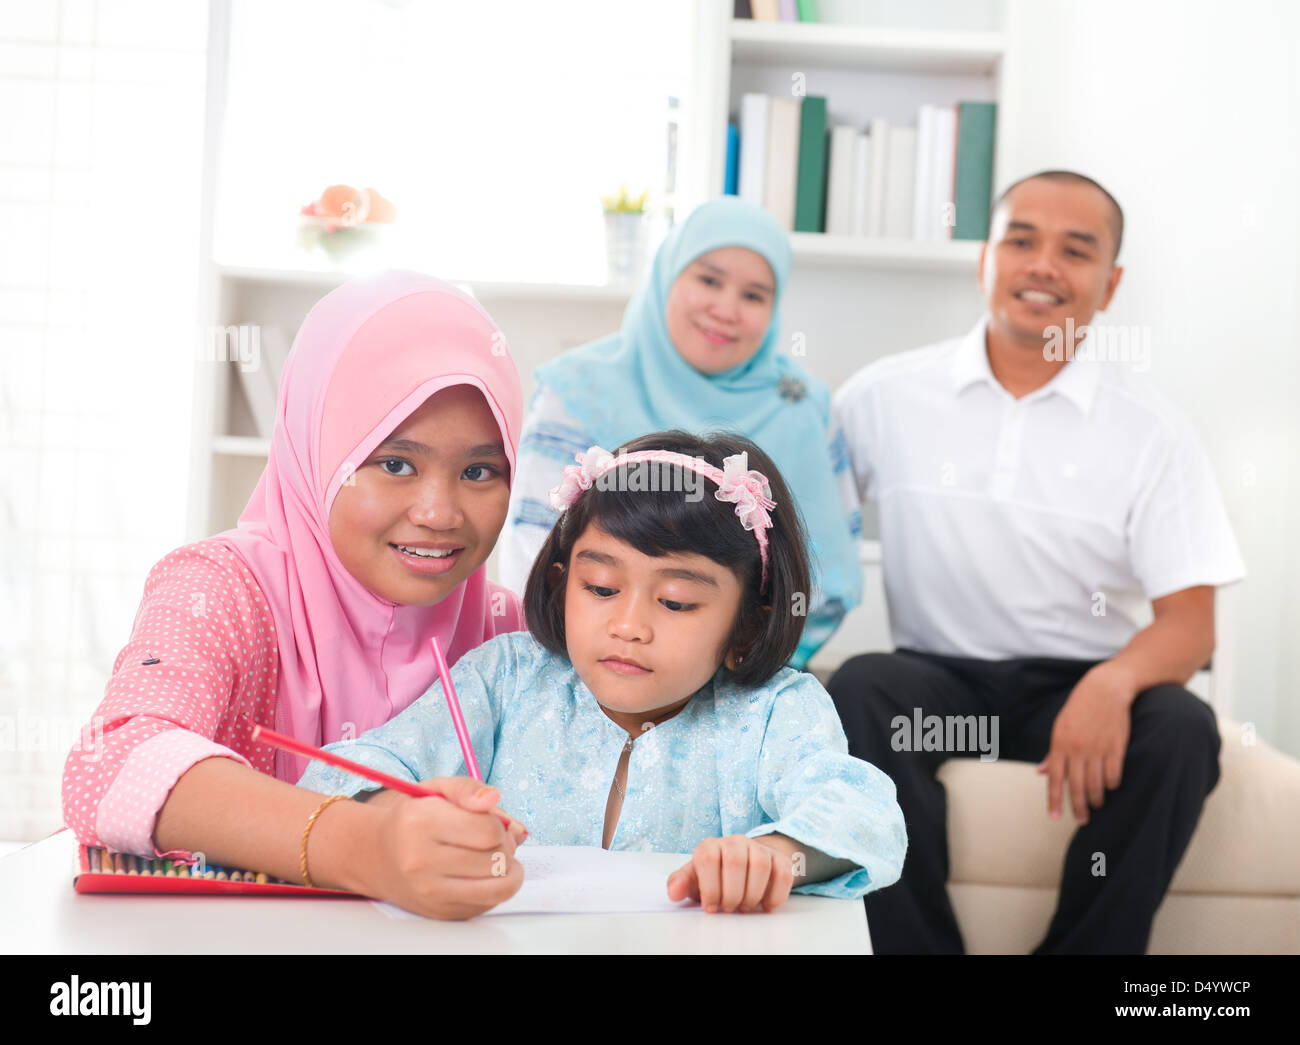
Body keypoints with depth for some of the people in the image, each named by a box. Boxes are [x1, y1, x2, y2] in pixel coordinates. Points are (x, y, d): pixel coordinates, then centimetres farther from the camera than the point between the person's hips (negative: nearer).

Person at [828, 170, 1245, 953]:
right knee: (859, 694, -32)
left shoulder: (1152, 433, 1)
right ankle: (916, 945, -20)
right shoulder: (886, 397, 3)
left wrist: (1114, 682, -27)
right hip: (939, 675, 0)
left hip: (1086, 684, 0)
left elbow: (1190, 621, -5)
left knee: (1180, 730, -30)